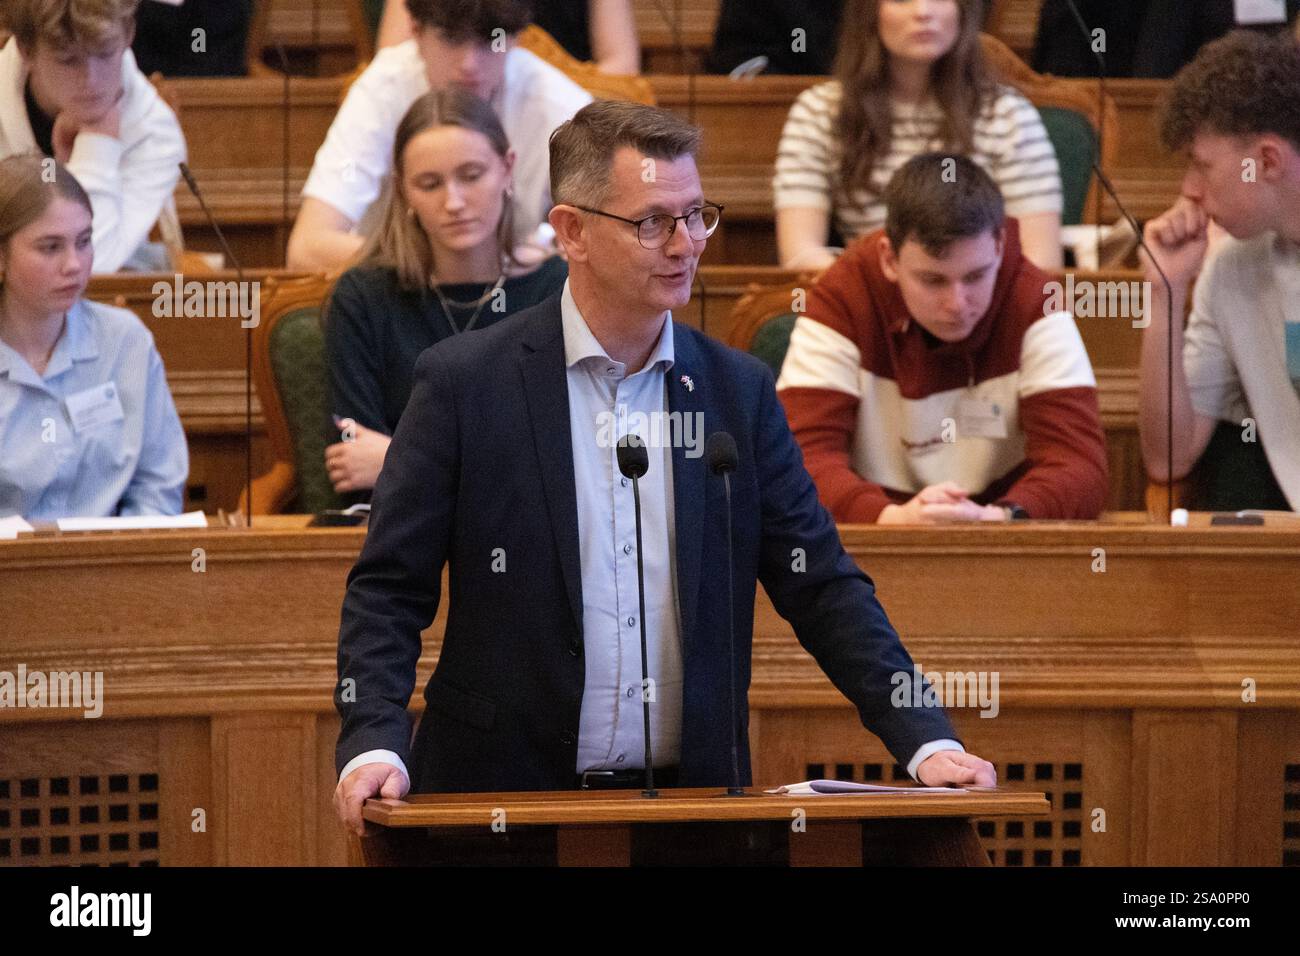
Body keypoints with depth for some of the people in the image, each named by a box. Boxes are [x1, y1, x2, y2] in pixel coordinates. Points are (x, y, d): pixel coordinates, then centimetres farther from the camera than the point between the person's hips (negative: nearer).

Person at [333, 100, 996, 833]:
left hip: (695, 796, 3)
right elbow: (390, 588, -1)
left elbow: (821, 585, 9)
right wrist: (374, 745, -16)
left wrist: (926, 742, -2)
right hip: (507, 798, -2)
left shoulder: (739, 390, 8)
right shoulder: (466, 382, -1)